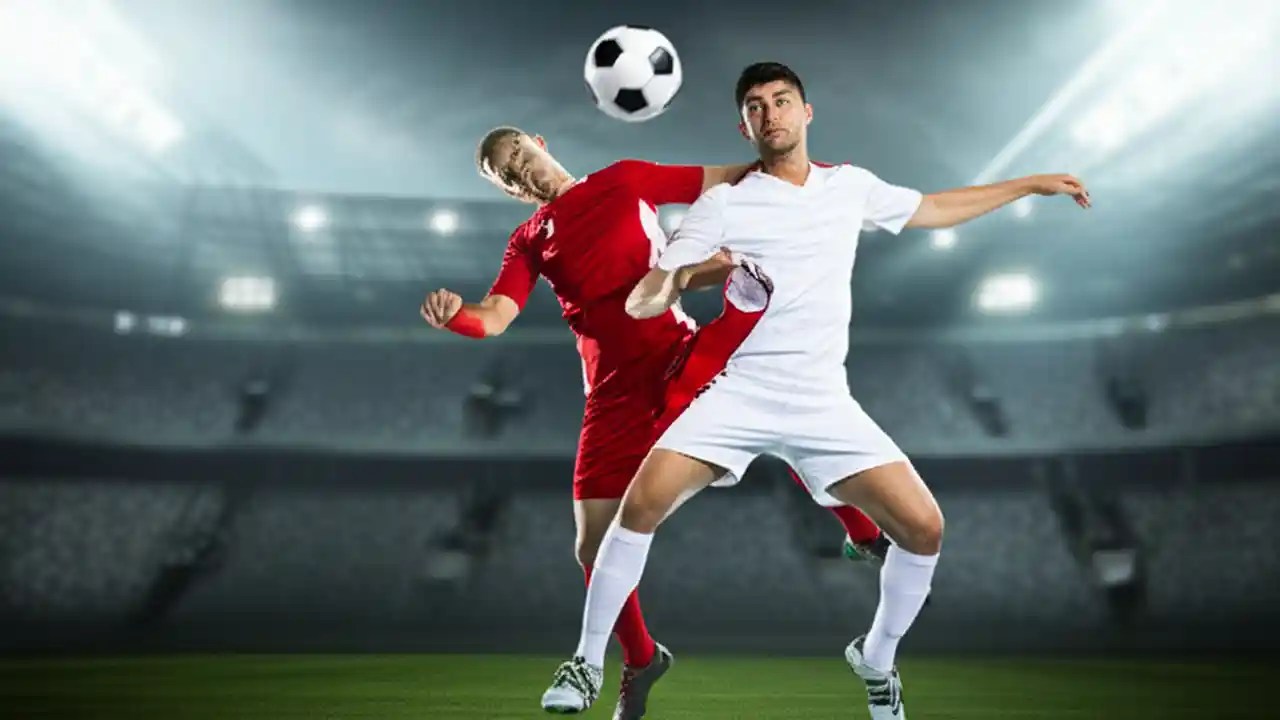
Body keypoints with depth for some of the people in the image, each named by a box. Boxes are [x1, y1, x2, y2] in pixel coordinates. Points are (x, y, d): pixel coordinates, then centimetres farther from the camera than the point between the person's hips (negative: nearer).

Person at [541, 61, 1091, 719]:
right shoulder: (722, 204, -3)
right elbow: (639, 303, -7)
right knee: (641, 505, -21)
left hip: (824, 404, 3)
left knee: (923, 526, -7)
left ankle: (875, 658, 20)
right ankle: (588, 661, -1)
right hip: (738, 394, -3)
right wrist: (683, 276, -28)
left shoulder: (851, 186, 9)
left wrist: (1032, 184, 28)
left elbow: (936, 208, 27)